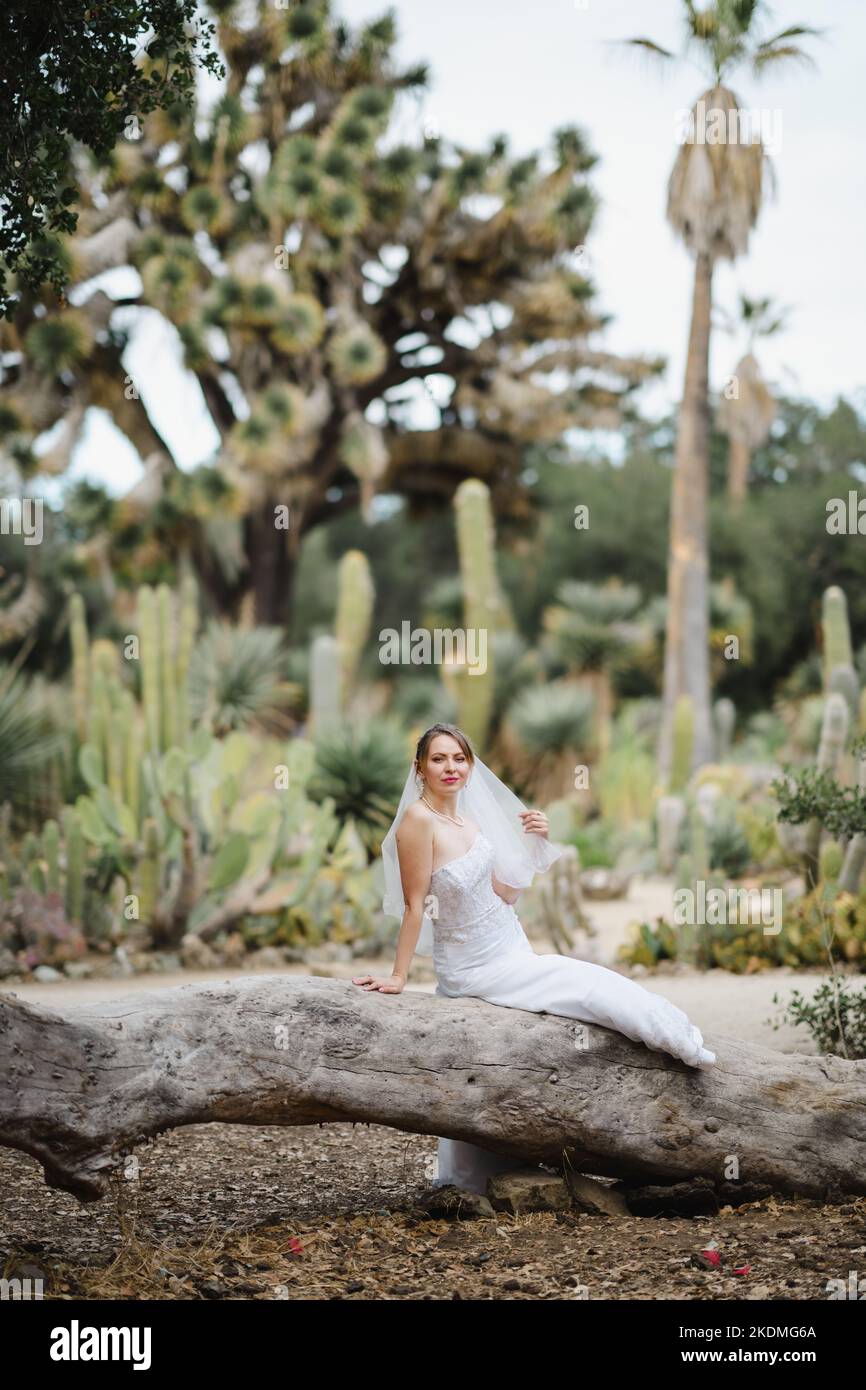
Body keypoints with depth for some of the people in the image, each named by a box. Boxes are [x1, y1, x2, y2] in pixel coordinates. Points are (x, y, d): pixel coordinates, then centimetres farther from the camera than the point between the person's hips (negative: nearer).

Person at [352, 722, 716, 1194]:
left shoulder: (469, 820, 4)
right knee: (591, 989, -8)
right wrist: (398, 977, -15)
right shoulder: (419, 820, -18)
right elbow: (414, 904, -17)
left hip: (508, 951, 8)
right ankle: (684, 1047, 10)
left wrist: (535, 845, -2)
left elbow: (504, 894, 8)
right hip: (473, 972, -8)